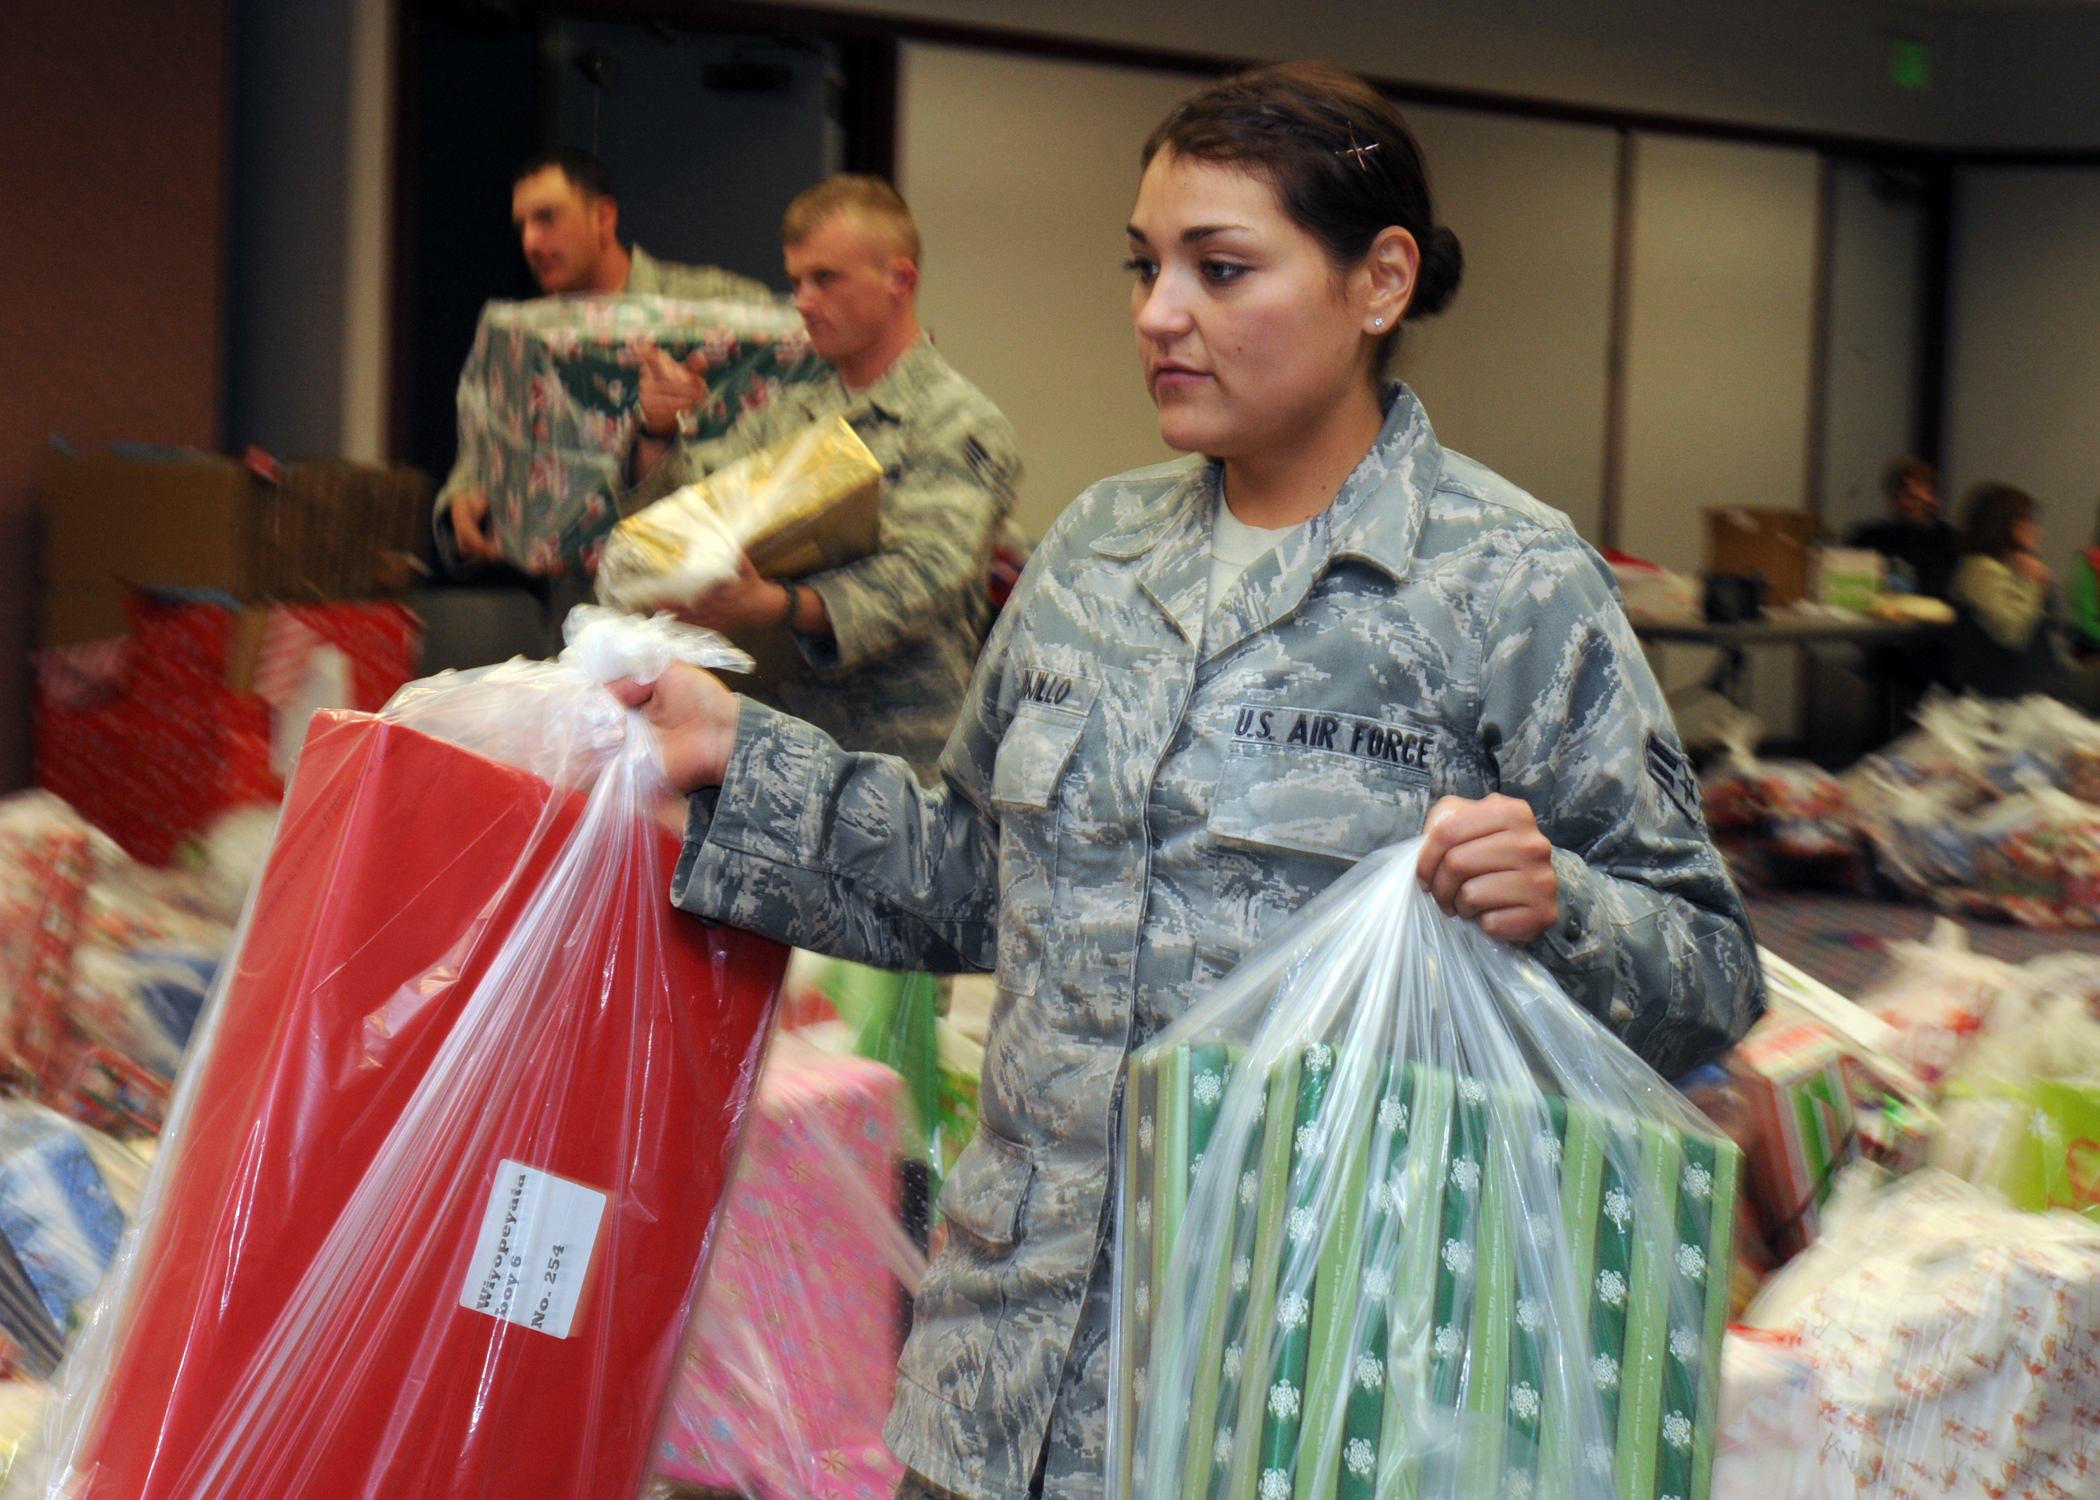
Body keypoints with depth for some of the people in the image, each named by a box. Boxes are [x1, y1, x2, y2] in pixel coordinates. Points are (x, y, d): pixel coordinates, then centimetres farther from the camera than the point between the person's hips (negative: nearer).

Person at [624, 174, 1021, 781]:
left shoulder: (962, 423, -2)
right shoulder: (786, 416, 21)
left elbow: (926, 575, -17)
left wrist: (778, 606, -32)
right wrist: (658, 432, -2)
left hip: (899, 758, -5)